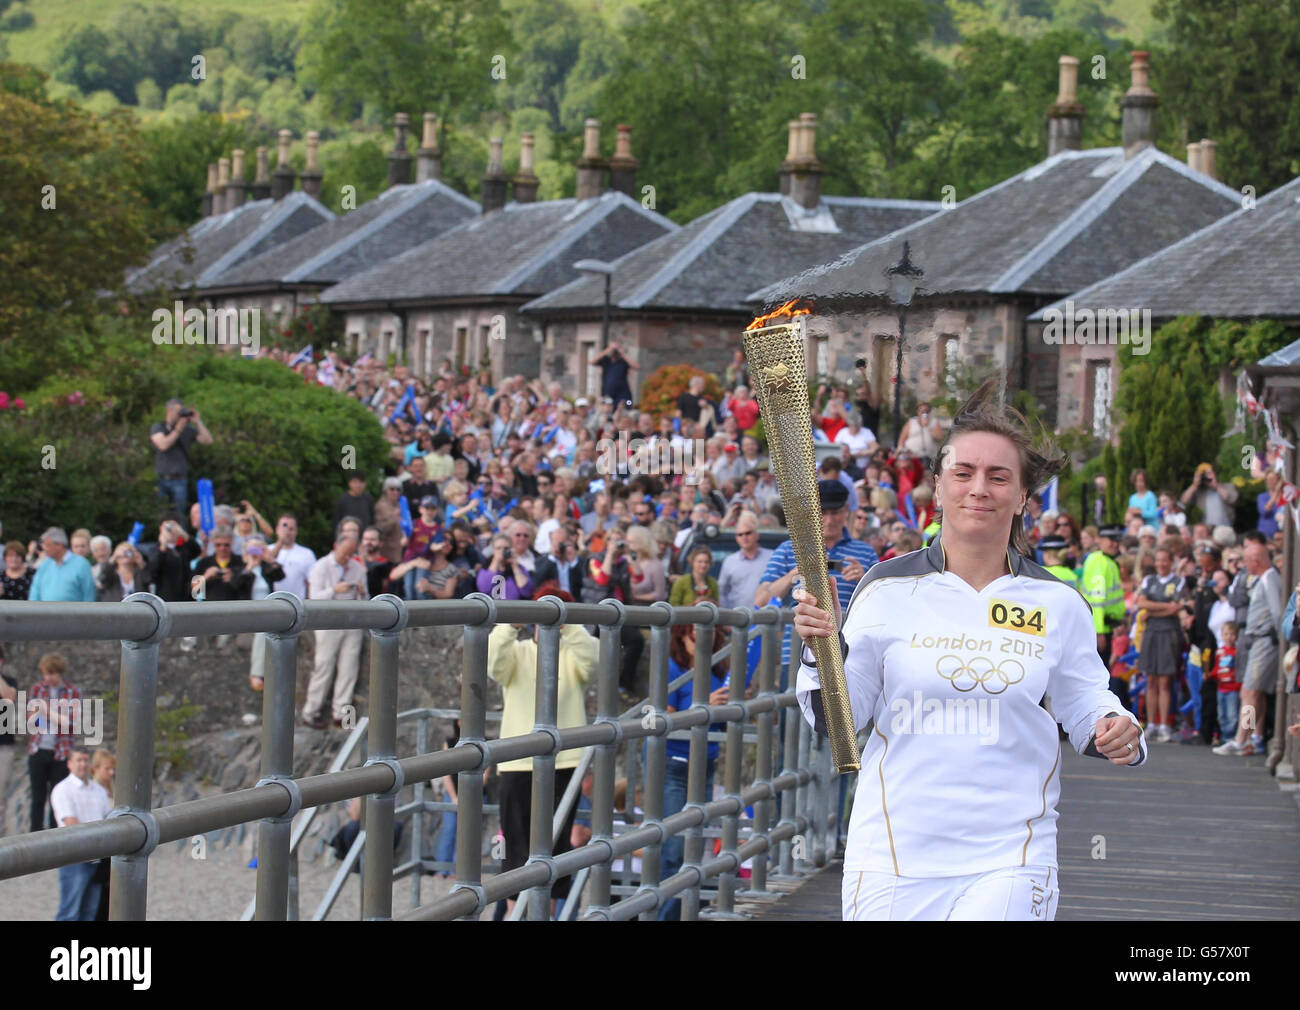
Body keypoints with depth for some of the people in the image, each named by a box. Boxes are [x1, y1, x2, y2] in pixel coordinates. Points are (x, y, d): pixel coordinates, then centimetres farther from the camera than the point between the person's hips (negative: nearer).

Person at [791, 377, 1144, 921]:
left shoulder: (1057, 604, 4)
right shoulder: (887, 589, 1)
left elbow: (1084, 710, 14)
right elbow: (838, 719, 2)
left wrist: (1117, 733, -8)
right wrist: (823, 649, -15)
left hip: (1008, 862, 0)